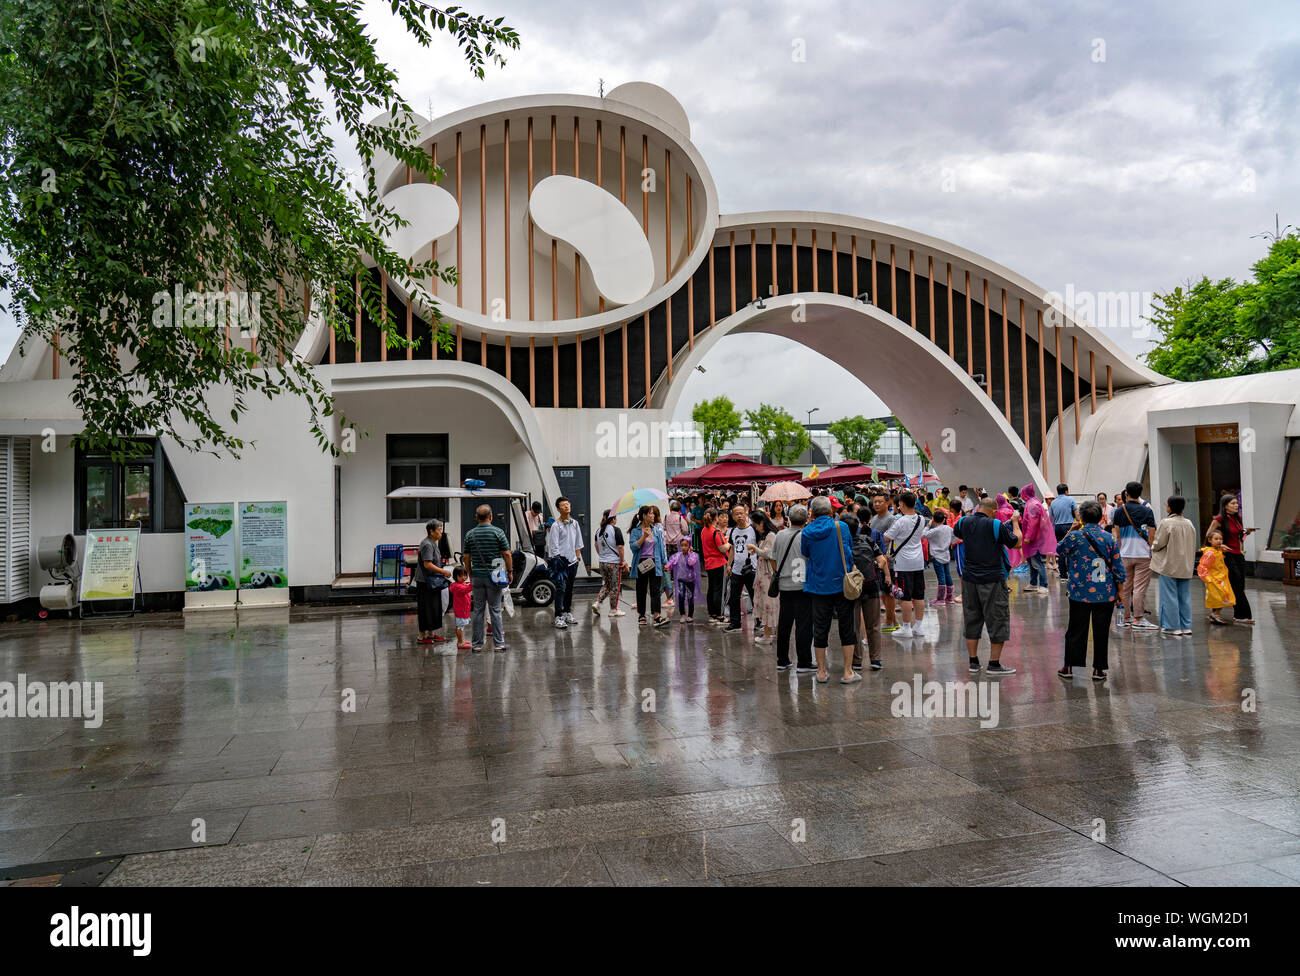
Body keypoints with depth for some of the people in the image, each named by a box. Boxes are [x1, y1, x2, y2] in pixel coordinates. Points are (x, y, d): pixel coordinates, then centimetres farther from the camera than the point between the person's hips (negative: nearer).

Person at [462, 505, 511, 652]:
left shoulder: (470, 534, 3)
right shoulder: (497, 532, -6)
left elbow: (466, 558, 6)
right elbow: (506, 554, -7)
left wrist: (470, 575, 16)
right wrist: (510, 571, 4)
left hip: (477, 577, 3)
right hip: (494, 576, -2)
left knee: (478, 610, 9)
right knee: (495, 610, 3)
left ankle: (476, 644, 11)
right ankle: (499, 643, 4)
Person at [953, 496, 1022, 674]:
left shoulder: (964, 522, 1)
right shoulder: (996, 525, -14)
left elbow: (956, 532, 24)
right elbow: (1016, 543, -3)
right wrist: (1015, 522, 11)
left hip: (969, 579, 5)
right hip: (992, 580, -5)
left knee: (971, 620, 12)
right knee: (998, 620, 5)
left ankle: (973, 662, 16)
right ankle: (994, 664, 7)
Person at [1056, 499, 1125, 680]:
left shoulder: (1074, 536, -8)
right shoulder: (1110, 538, -1)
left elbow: (1059, 551, 11)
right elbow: (1118, 566, 2)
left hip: (1080, 593, -1)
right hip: (1106, 595, 1)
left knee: (1076, 630, 9)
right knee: (1101, 631, 9)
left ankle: (1069, 667, 15)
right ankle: (1098, 669, 14)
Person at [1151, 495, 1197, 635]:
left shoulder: (1166, 523, -15)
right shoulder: (1189, 524, 6)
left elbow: (1158, 544, -12)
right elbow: (1193, 546, 12)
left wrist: (1152, 548, 10)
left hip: (1168, 566, -6)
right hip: (1185, 567, 6)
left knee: (1169, 596, 0)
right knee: (1184, 596, 11)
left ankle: (1172, 626, 2)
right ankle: (1185, 626, 15)